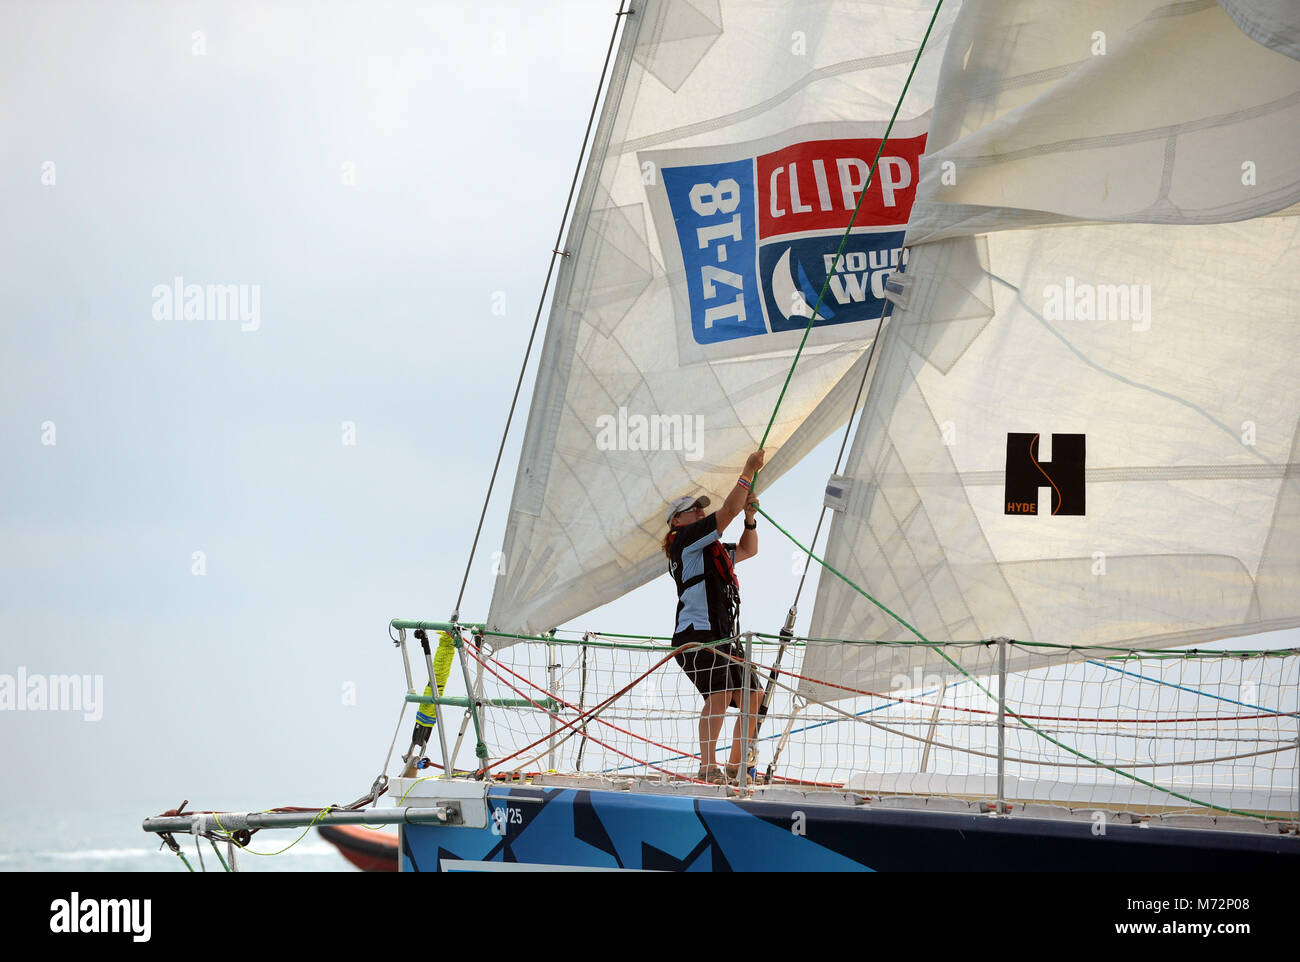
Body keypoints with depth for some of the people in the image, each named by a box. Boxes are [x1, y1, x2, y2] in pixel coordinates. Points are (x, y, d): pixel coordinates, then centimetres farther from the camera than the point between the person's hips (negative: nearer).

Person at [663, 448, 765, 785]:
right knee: (720, 693, -26)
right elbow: (727, 511, -8)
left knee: (753, 698, 6)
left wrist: (750, 518, 20)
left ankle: (736, 768, 13)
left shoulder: (713, 550, 28)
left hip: (723, 639, 10)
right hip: (697, 634, -10)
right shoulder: (685, 540, 0)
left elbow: (747, 550, 38)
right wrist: (748, 473, -3)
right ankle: (708, 767, -35)